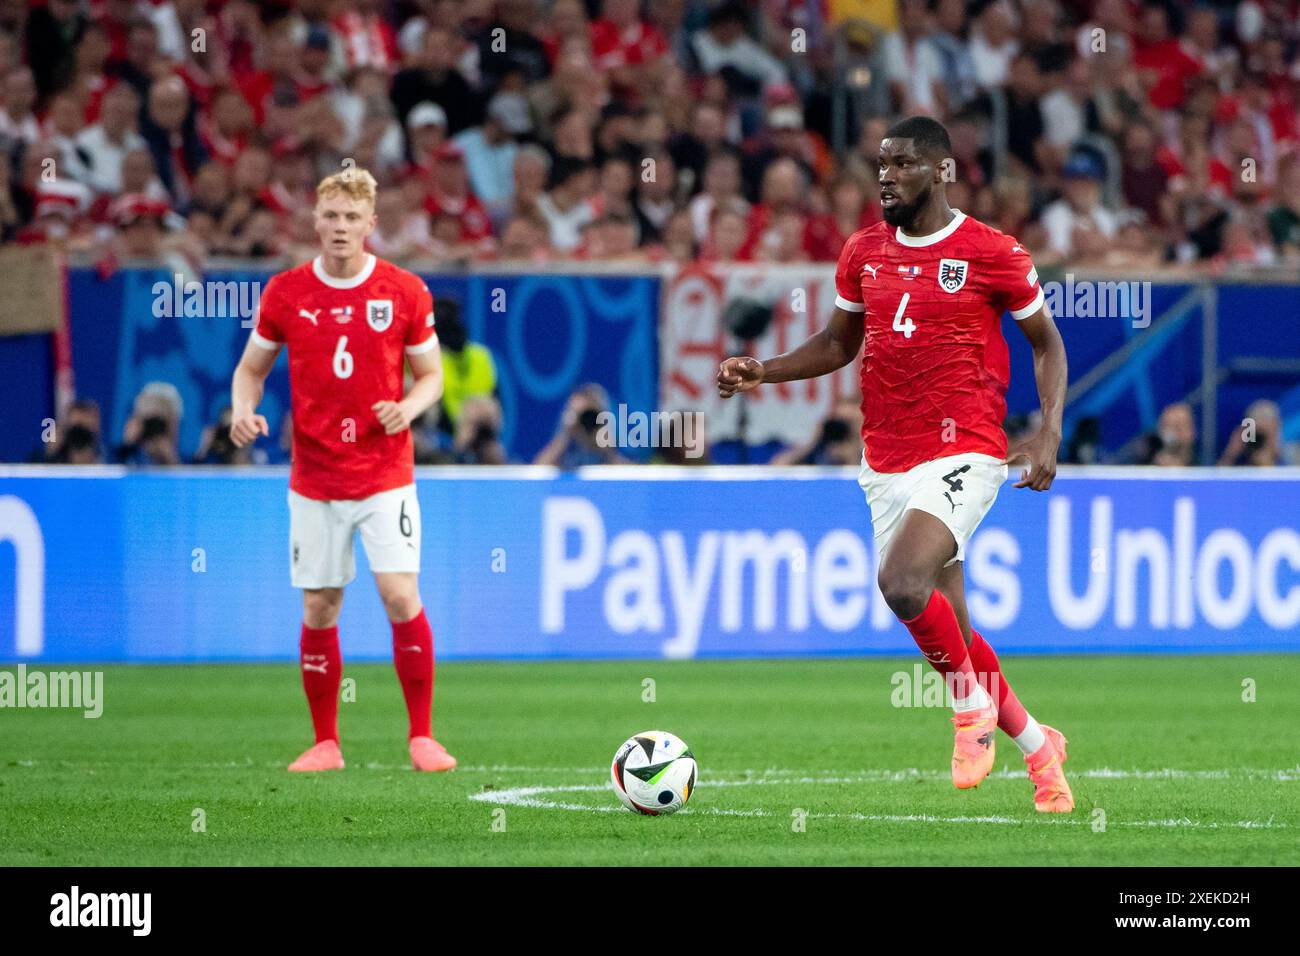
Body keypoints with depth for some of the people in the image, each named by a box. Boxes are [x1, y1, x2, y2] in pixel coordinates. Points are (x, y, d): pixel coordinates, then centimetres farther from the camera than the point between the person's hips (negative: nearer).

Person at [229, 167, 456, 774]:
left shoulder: (405, 292, -3)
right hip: (315, 481, 1)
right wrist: (243, 410, -9)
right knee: (319, 609, 3)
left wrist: (408, 408, -15)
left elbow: (430, 375, 7)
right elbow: (252, 366, 11)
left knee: (401, 596, -12)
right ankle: (325, 743, 15)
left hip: (385, 477, -1)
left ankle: (421, 736, -2)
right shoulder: (285, 293, 0)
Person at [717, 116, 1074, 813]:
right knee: (947, 626, 8)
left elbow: (1046, 342, 4)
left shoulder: (991, 253, -5)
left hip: (963, 454, -6)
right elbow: (838, 343, 21)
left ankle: (972, 707, -2)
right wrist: (762, 373, 5)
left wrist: (1049, 432, -8)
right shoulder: (864, 252, 9)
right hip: (886, 465, 6)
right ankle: (1038, 747, 27)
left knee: (903, 585, -28)